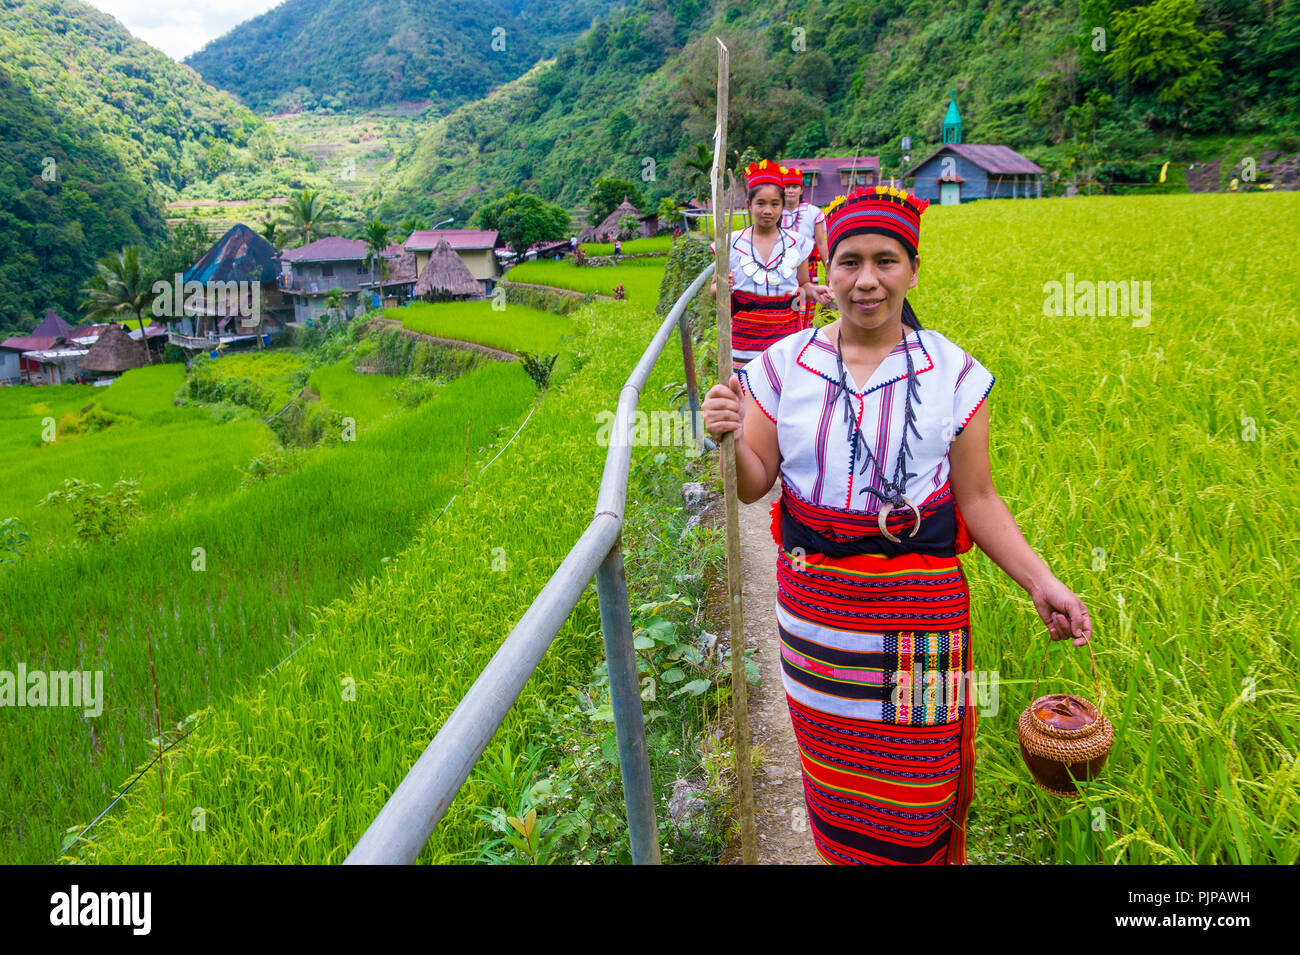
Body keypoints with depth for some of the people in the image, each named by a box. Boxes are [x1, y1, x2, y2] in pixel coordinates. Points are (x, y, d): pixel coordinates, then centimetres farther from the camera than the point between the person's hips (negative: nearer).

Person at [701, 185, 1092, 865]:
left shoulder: (954, 375, -5)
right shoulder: (783, 366, -3)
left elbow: (976, 498, -1)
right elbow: (752, 487, -1)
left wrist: (1040, 581, -11)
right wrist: (727, 439, -22)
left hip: (919, 604, -1)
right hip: (813, 603, 2)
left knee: (917, 796, 8)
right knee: (833, 777, 18)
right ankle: (840, 854, 45)